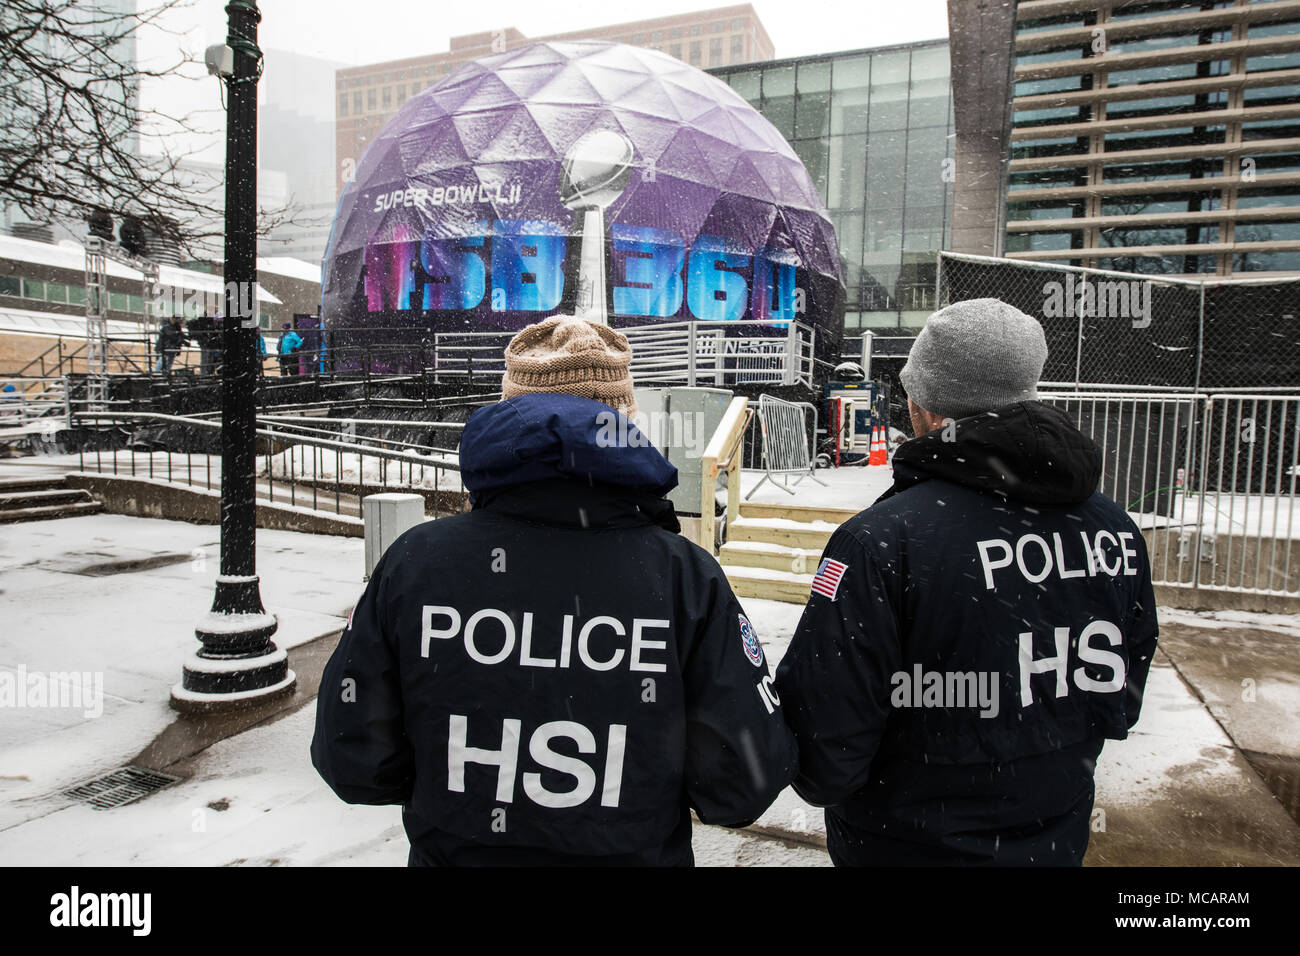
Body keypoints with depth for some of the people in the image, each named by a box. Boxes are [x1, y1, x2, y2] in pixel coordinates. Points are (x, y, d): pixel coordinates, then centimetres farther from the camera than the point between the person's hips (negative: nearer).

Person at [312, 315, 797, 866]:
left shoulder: (412, 561, -17)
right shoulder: (686, 575, -21)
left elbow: (351, 764, -10)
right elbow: (745, 785, -18)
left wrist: (465, 780, 7)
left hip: (450, 852, 2)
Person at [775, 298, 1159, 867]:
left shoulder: (881, 541, -30)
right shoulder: (1115, 531, -9)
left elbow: (824, 742, -25)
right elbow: (1121, 702, 5)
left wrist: (819, 780, -3)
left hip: (910, 846, -5)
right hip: (1059, 842, 6)